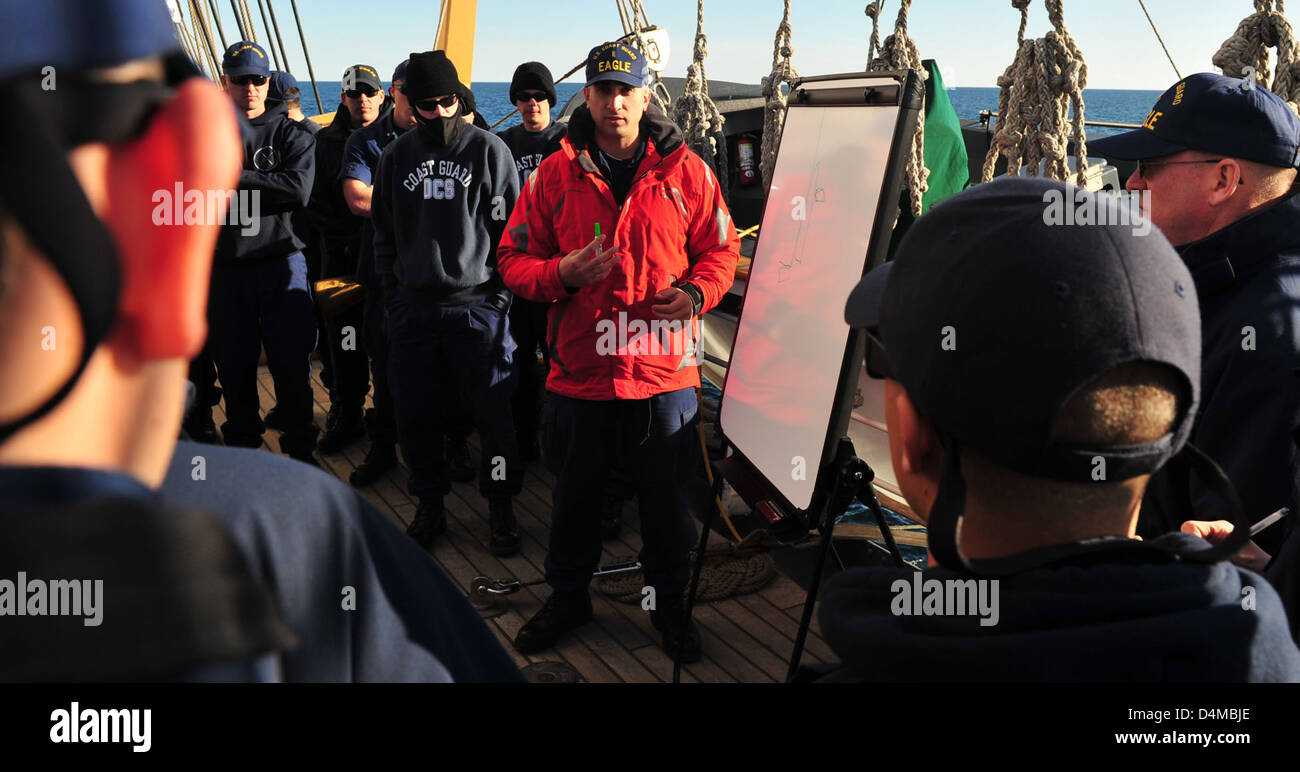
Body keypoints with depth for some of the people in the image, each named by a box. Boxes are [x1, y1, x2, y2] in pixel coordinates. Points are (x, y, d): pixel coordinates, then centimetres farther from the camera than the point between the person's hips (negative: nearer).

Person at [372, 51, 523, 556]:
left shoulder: (488, 150, 1)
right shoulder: (396, 156, 11)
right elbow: (384, 233, 17)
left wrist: (502, 292, -5)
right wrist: (392, 295, 10)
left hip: (477, 305, -3)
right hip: (413, 309, 3)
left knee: (492, 412, 0)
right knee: (415, 415, 6)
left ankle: (501, 508, 16)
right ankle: (430, 507, 22)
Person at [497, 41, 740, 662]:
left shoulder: (686, 171, 3)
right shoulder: (555, 174, 3)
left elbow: (721, 250, 9)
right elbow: (514, 260, 5)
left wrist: (696, 292, -11)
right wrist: (563, 273, -15)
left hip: (663, 371, 0)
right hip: (578, 371, 1)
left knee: (665, 499, 11)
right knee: (573, 494, 15)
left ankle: (669, 603, 34)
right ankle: (568, 597, 38)